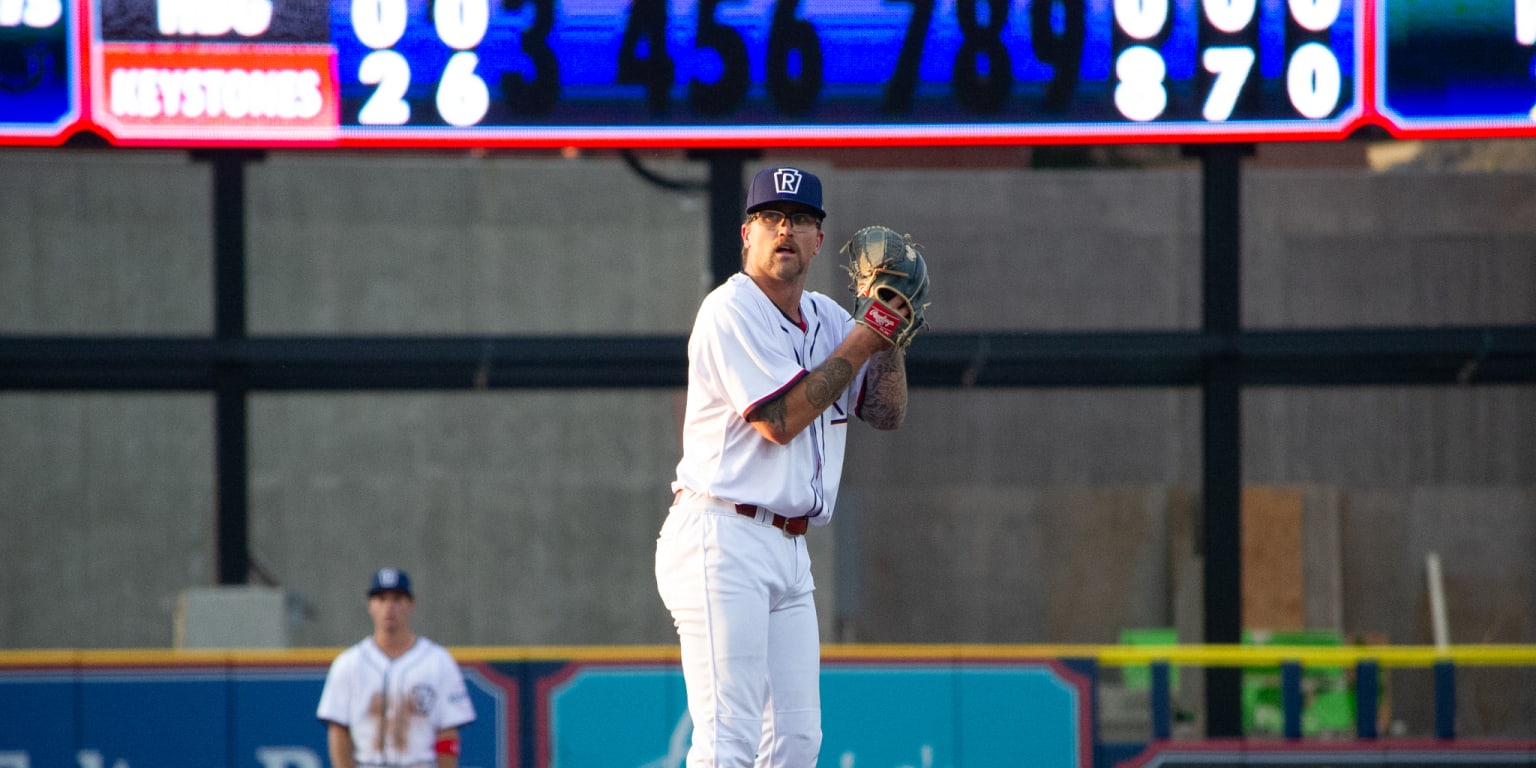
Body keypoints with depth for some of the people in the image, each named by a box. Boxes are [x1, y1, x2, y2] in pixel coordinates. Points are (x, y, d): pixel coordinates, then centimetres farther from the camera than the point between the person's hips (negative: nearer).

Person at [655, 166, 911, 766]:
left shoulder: (825, 318, 15)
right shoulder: (732, 311, -10)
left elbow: (887, 413, 14)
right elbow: (781, 419, -18)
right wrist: (866, 337, -11)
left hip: (789, 554, 9)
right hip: (722, 542, -9)